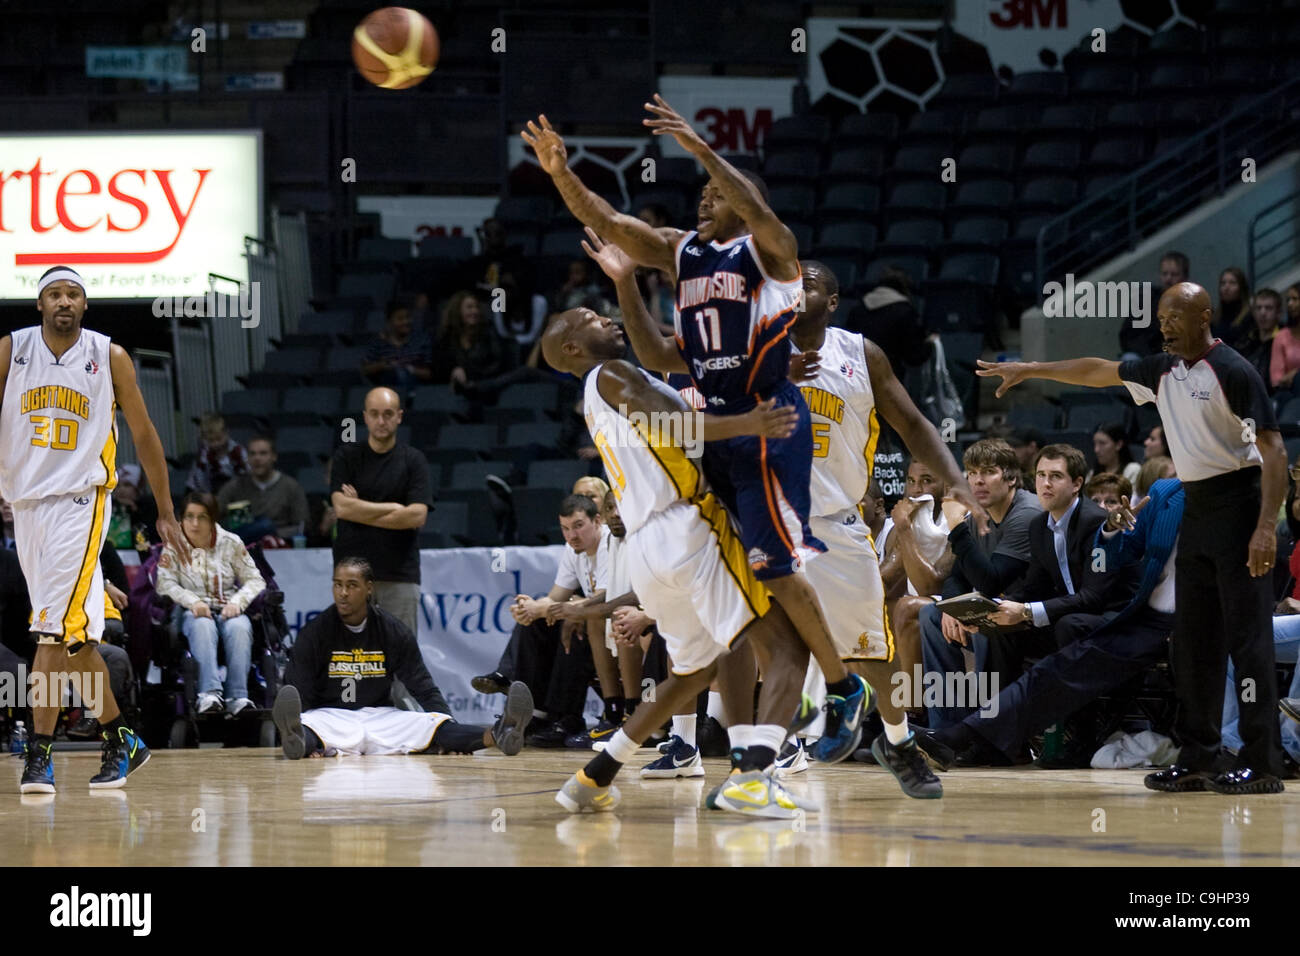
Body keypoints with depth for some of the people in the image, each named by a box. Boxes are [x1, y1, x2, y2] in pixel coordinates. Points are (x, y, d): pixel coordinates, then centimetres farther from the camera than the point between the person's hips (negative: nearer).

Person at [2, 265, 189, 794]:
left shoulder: (110, 357, -1)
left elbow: (144, 434, 7)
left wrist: (167, 513, 8)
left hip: (79, 501, -4)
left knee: (56, 628, -16)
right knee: (72, 635, 11)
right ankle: (121, 741, 23)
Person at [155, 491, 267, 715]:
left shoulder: (231, 543, 9)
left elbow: (255, 580, 7)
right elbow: (165, 584, -4)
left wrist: (237, 602, -13)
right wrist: (193, 602, -21)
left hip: (229, 610, 1)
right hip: (193, 612, -1)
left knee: (239, 628, -34)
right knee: (203, 627, -37)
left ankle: (238, 696, -40)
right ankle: (209, 693, -50)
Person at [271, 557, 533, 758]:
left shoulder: (394, 632, 4)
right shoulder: (314, 633, -2)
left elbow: (423, 688, 5)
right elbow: (297, 693, -7)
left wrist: (452, 733, -10)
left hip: (380, 717, 2)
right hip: (330, 718, -2)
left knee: (430, 725, -26)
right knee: (306, 726, -39)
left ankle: (496, 735, -50)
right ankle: (296, 739, -75)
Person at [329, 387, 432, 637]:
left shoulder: (413, 461, 6)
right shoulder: (347, 457, 7)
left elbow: (417, 516, -6)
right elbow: (342, 507, -7)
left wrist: (361, 511, -5)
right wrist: (393, 508, -6)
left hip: (400, 574, 0)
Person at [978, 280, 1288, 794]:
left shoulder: (1233, 372, -13)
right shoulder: (1163, 371, 11)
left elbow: (1273, 450, -17)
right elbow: (1098, 372, 24)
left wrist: (1266, 527, -24)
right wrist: (1029, 370, 23)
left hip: (1237, 505, -9)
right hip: (1195, 506, 9)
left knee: (1247, 636, -11)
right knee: (1194, 640, 8)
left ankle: (1262, 764, -12)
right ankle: (1198, 760, 12)